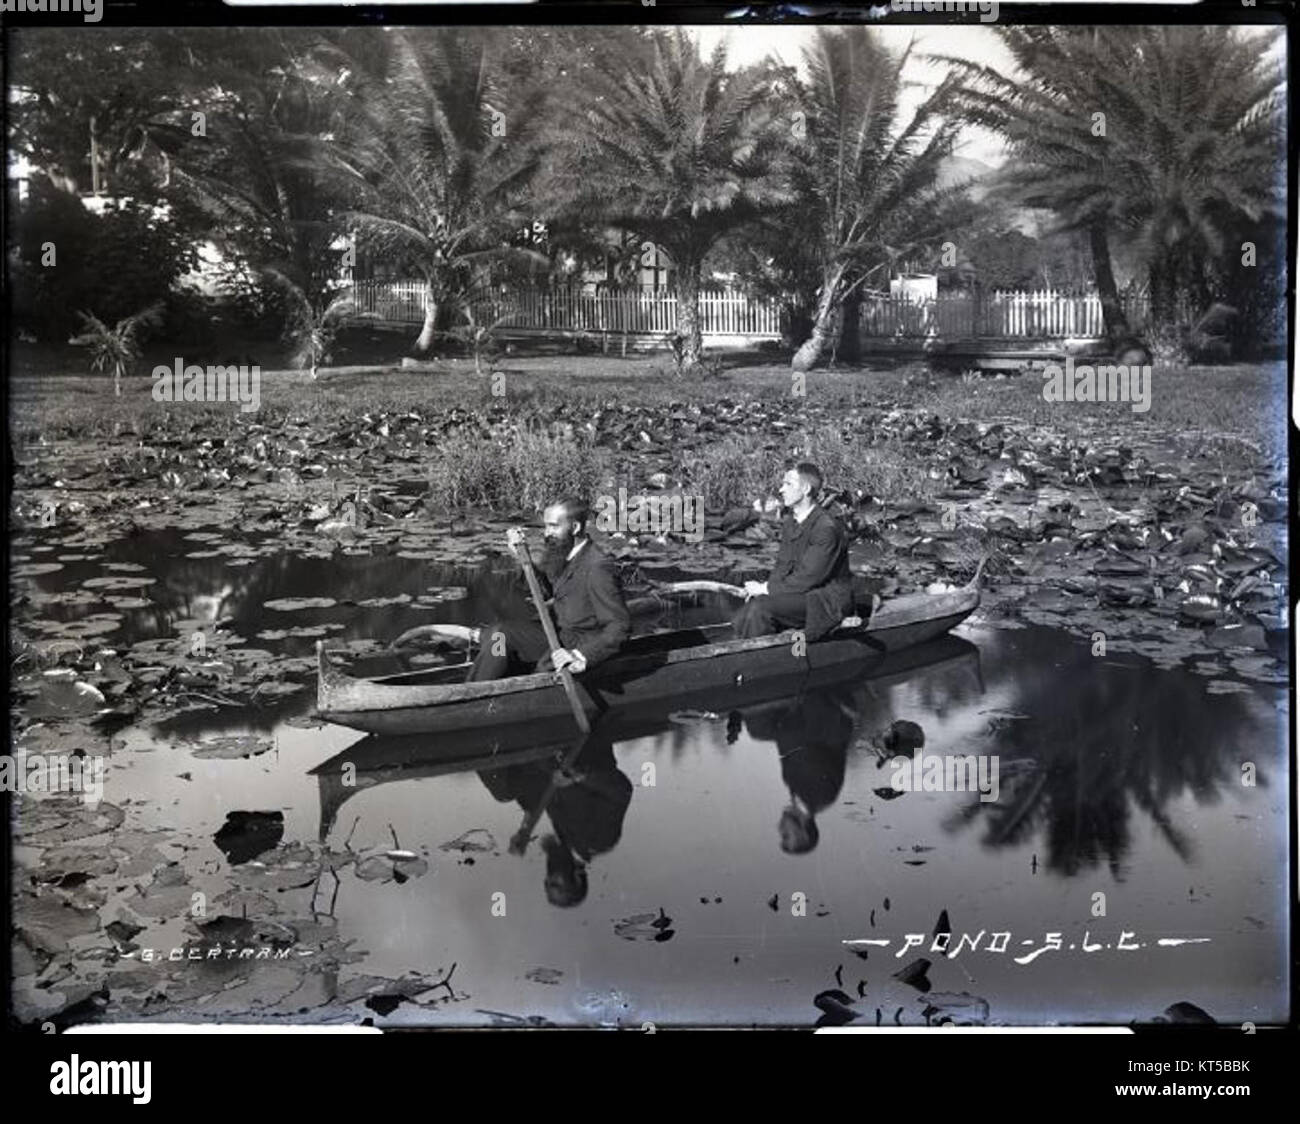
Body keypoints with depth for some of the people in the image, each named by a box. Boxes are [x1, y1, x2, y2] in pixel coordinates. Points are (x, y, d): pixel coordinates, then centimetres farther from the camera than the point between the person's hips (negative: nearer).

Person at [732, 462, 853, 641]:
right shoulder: (789, 521, 8)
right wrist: (766, 586, -9)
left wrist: (766, 589, -18)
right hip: (799, 590, 8)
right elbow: (783, 564, 12)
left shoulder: (826, 528, -21)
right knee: (744, 617, -11)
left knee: (760, 608, -26)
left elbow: (808, 578, -23)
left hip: (827, 599, -8)